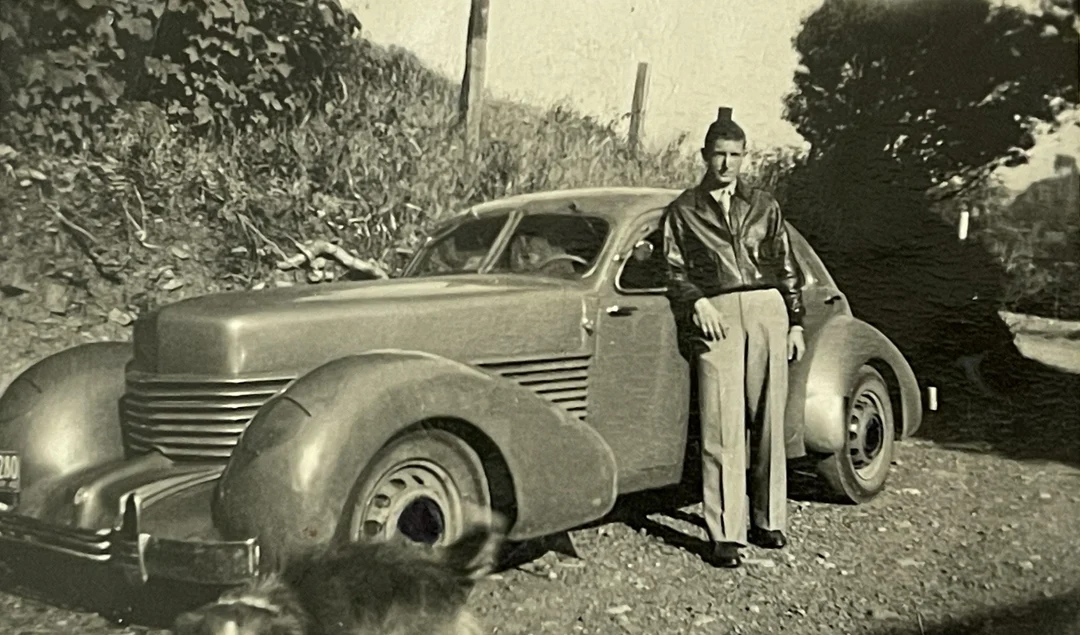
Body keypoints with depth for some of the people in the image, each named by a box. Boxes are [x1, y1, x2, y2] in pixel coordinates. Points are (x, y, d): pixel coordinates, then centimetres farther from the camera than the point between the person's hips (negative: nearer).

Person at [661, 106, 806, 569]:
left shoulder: (764, 206, 19)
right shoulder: (683, 210, 12)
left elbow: (787, 269, 19)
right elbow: (674, 270, 6)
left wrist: (795, 323, 12)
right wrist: (696, 302, -12)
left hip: (767, 310, 3)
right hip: (716, 316, -3)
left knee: (768, 422, 5)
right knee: (723, 426, -9)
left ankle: (768, 521, 18)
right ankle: (725, 535, -7)